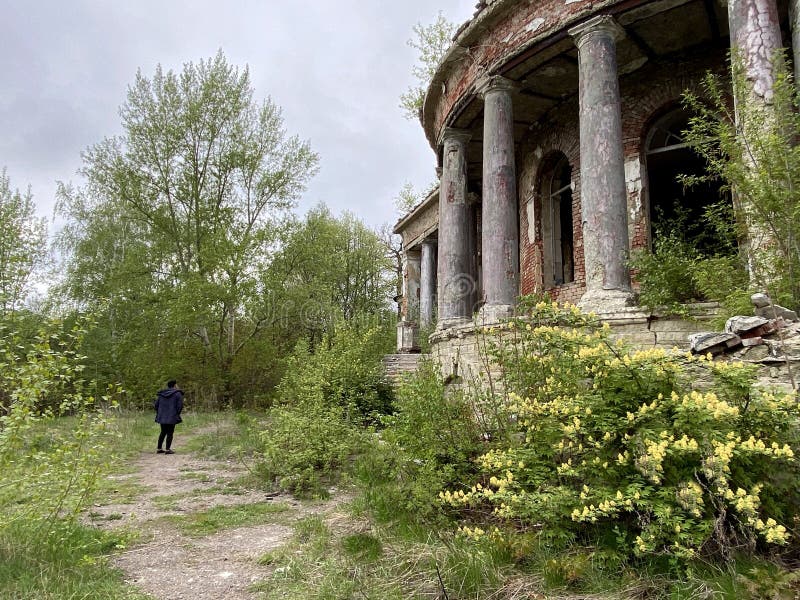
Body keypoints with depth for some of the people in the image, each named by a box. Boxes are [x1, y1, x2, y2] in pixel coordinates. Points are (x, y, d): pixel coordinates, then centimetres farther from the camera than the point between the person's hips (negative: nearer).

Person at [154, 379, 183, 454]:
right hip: (172, 417, -5)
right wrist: (177, 414, 5)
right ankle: (168, 449, -1)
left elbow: (156, 405, 10)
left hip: (162, 417, 6)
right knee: (170, 433, 1)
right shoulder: (177, 394, -6)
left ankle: (159, 448, 20)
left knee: (163, 432, 17)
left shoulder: (161, 394, 10)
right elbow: (180, 406, -11)